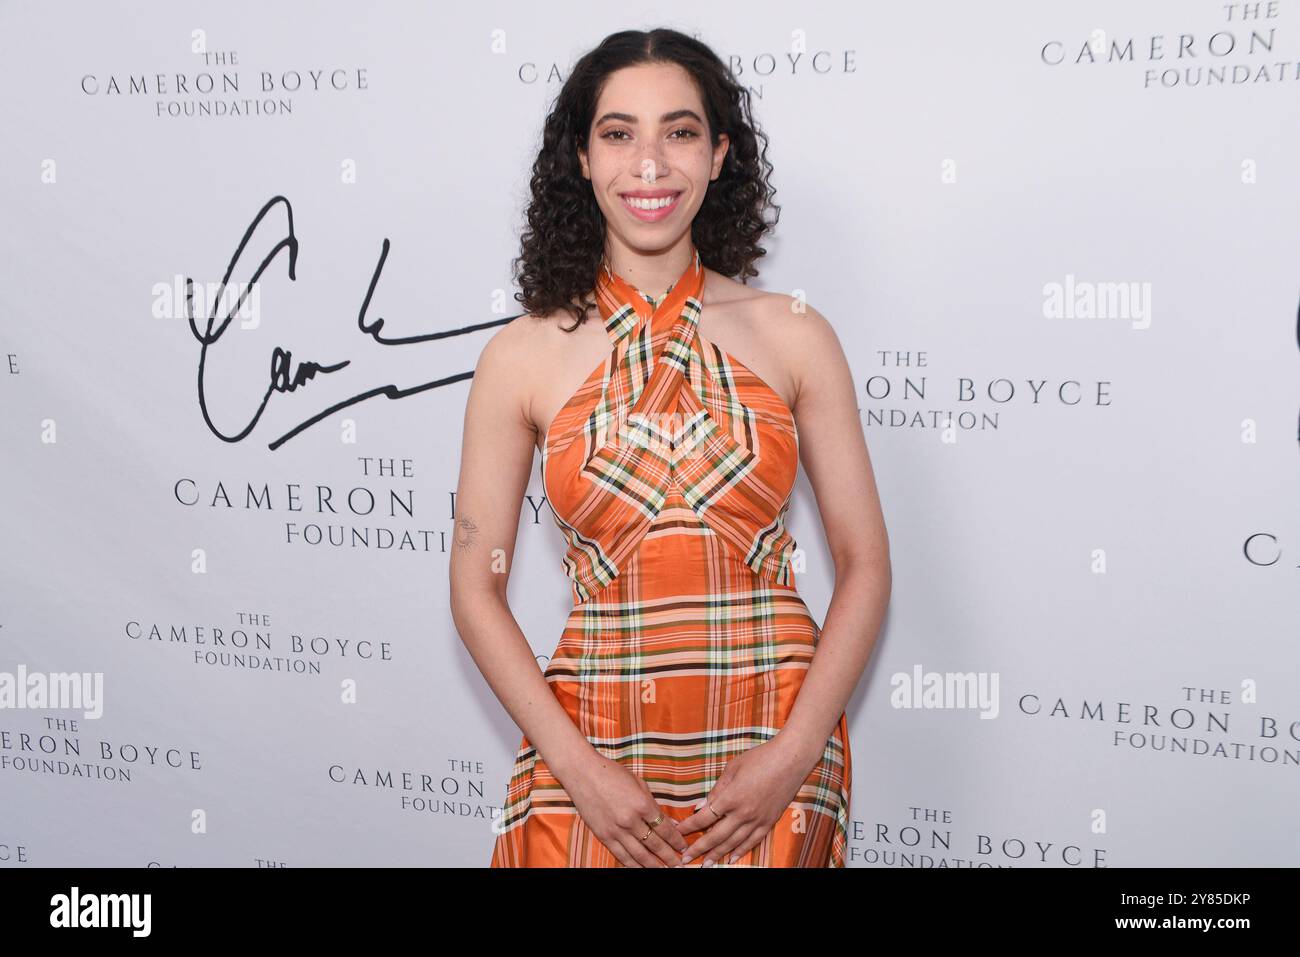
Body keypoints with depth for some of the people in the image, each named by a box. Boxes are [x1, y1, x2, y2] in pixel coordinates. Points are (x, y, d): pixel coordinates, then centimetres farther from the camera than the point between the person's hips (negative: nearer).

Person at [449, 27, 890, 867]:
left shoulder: (794, 338, -3)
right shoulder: (523, 357, -3)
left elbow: (865, 563, -1)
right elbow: (477, 585, -1)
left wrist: (794, 756, -10)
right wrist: (578, 767, -10)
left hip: (776, 746, 1)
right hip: (596, 745, 0)